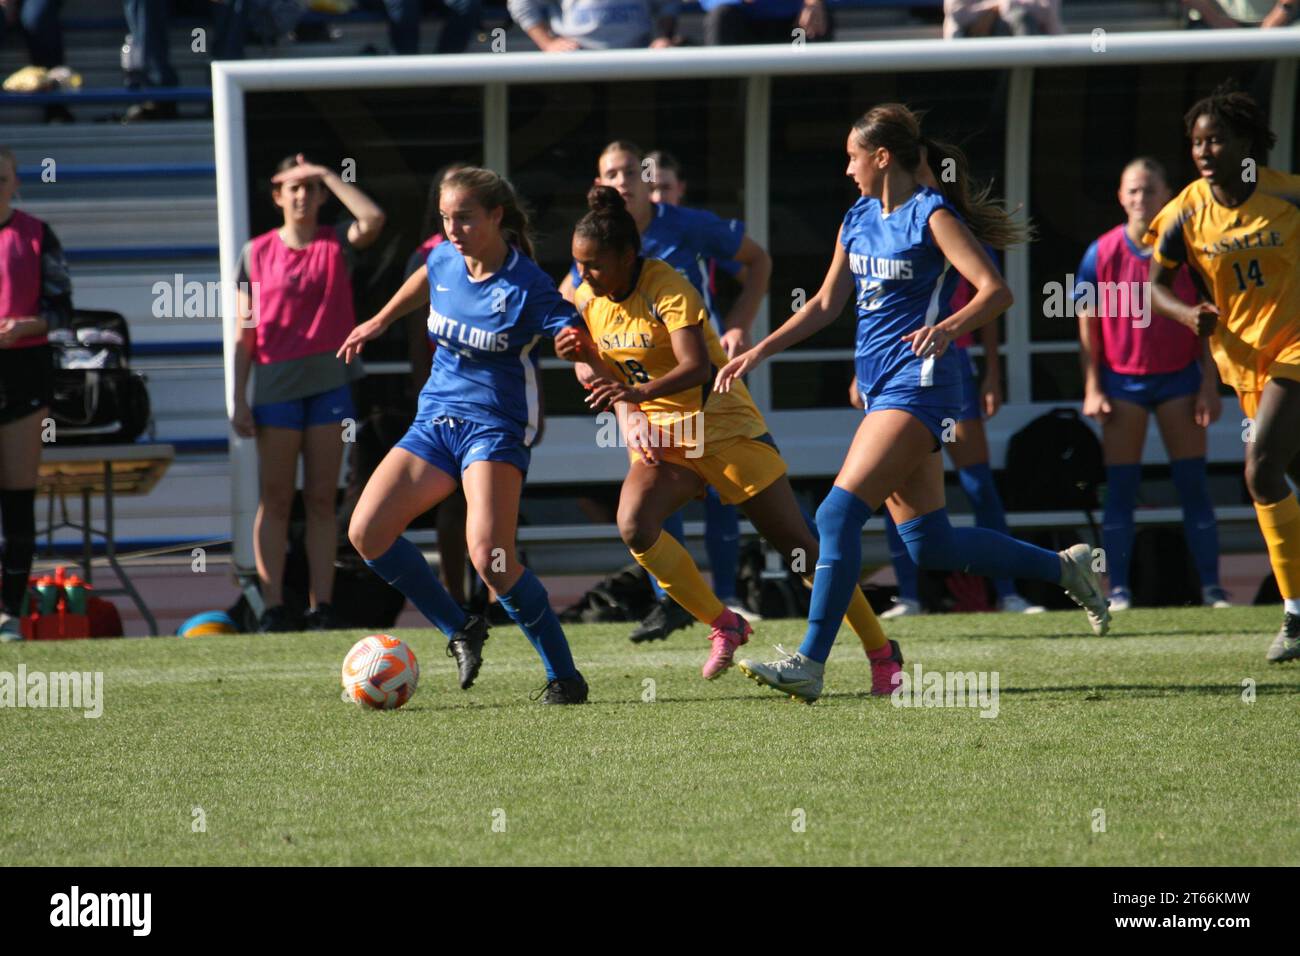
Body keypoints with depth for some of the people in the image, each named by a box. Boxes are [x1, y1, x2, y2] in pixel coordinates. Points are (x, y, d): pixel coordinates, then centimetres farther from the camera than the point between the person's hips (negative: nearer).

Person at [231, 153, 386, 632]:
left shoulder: (336, 243, 6)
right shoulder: (257, 252, 5)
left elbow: (373, 219, -17)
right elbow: (245, 332, 4)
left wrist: (327, 174, -8)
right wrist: (239, 398, -1)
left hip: (329, 380, 0)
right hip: (276, 382, 0)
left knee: (321, 499, 3)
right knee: (275, 499, -1)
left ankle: (322, 606, 4)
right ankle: (274, 606, -1)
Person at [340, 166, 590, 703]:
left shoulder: (526, 288, -17)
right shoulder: (445, 261, 3)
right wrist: (379, 322, 39)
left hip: (496, 427, -7)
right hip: (436, 419, 7)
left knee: (489, 556, -25)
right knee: (366, 533, -5)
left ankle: (564, 677, -11)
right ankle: (459, 631, 12)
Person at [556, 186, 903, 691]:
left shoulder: (668, 288, -21)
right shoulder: (587, 298, -1)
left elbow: (697, 366, -33)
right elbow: (592, 372, 8)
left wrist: (643, 393, -50)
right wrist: (582, 354, -15)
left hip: (723, 428, -5)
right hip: (658, 438, 5)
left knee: (799, 546, 0)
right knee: (634, 527, -24)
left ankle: (881, 651, 13)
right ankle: (723, 625, -7)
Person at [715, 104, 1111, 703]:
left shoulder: (932, 216, -9)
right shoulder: (859, 220, 14)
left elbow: (995, 290, -17)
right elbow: (827, 303, 23)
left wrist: (947, 328, -34)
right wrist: (759, 352, 17)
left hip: (916, 384, -9)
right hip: (879, 385, 9)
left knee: (838, 514, -18)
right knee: (928, 544, 8)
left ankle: (809, 664, -19)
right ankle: (1065, 569, 23)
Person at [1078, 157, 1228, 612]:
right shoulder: (1103, 252, -3)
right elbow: (1088, 323, 1)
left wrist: (1209, 385, -4)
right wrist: (1093, 388, -5)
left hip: (1179, 376, 0)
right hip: (1122, 381, 0)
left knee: (1194, 484, -2)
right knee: (1121, 488, -1)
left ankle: (1211, 587, 1)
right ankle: (1118, 589, 2)